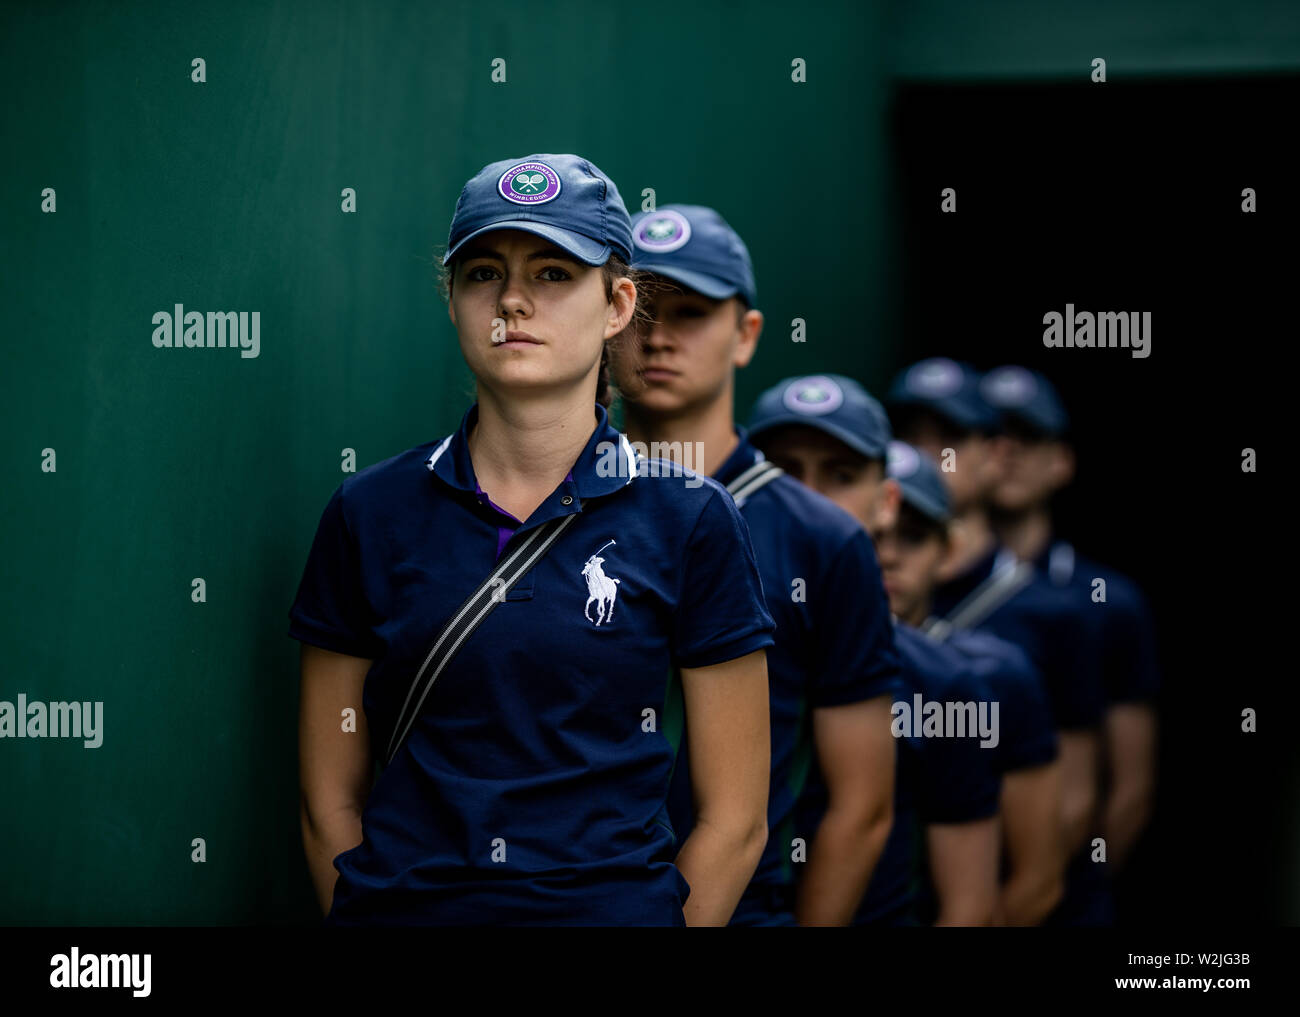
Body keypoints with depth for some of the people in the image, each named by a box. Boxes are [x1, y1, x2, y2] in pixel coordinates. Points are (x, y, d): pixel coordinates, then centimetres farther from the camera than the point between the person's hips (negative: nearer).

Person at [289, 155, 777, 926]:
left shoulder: (690, 522, -4)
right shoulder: (369, 514, 0)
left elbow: (733, 821, -3)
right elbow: (330, 802, 3)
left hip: (613, 905, -1)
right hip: (398, 906, 1)